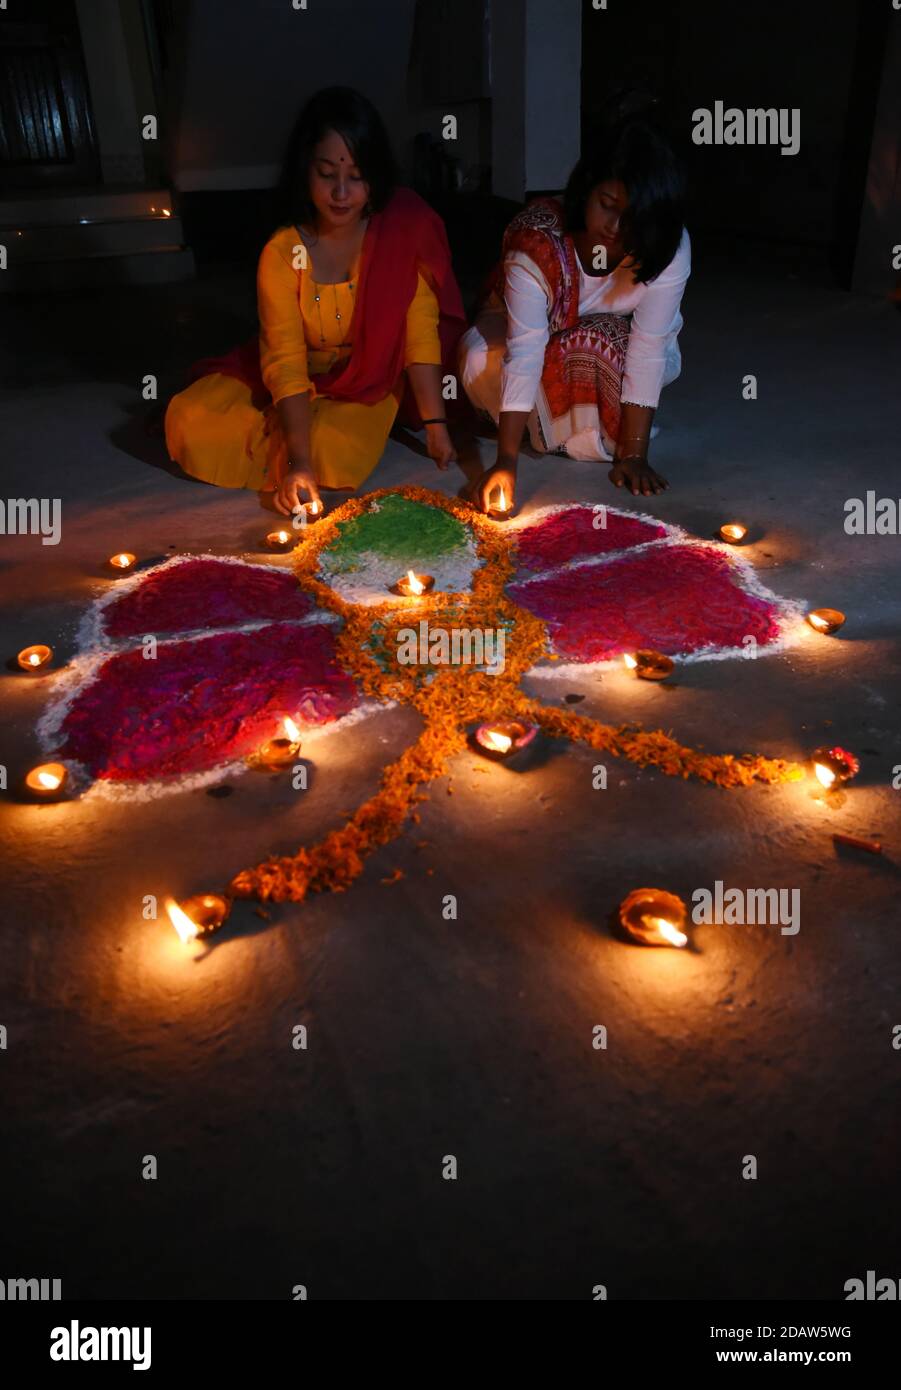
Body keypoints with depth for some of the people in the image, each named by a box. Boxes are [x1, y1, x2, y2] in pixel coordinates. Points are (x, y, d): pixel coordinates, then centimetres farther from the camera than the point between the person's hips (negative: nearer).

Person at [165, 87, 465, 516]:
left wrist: (435, 424, -17)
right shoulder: (282, 253, -17)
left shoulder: (404, 231, -16)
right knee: (194, 428, -19)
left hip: (368, 384, 0)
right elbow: (285, 361, -22)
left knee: (335, 452, -31)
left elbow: (421, 333, -14)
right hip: (303, 382, 0)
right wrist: (298, 461, -32)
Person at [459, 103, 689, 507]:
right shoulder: (537, 236, -34)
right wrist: (506, 460, -45)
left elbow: (646, 352, -30)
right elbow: (524, 350, -40)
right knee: (481, 363, -32)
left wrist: (634, 455, -35)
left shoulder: (670, 248, -28)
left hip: (615, 345, 0)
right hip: (531, 324, 0)